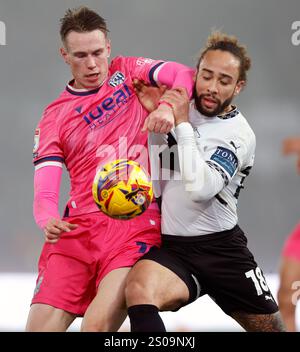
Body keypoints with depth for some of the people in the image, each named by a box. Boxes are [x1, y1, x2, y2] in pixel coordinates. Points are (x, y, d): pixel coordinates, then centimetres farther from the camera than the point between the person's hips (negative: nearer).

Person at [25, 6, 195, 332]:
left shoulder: (127, 72, 13)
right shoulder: (54, 117, 11)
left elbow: (183, 75, -1)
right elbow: (44, 191, 1)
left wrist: (168, 107, -22)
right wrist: (48, 221, -21)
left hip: (136, 225, -2)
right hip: (77, 229, 2)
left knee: (98, 324, -24)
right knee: (40, 326, -10)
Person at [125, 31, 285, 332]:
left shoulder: (239, 136, -10)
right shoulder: (181, 104, 5)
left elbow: (200, 189, -24)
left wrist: (183, 124, -19)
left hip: (221, 248, -2)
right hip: (169, 247, 2)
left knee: (271, 326, 5)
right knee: (139, 288, -33)